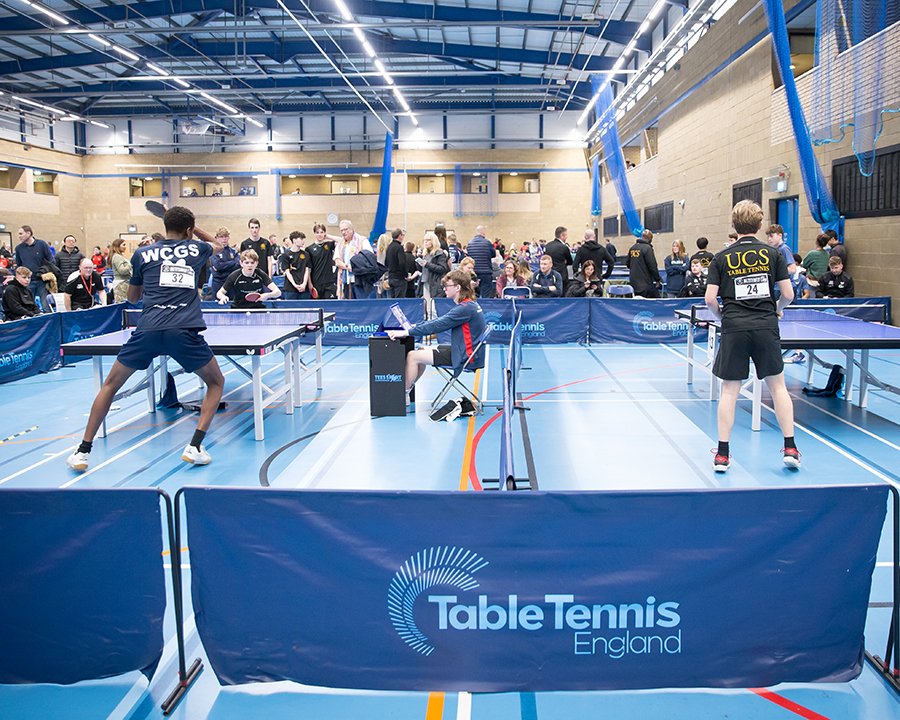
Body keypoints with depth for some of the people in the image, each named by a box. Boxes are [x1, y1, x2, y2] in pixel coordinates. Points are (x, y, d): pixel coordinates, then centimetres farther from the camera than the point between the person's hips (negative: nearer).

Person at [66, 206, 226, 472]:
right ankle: (195, 447, 4)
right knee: (216, 383, 19)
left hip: (147, 330, 1)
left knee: (110, 385, 21)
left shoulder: (143, 254, 17)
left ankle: (83, 451, 21)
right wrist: (191, 226, 45)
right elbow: (218, 245, 42)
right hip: (184, 331, -1)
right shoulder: (196, 249, 16)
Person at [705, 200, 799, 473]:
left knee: (730, 390, 4)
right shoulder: (773, 254, 4)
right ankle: (790, 448, 14)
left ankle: (722, 454, 6)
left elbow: (710, 299, -3)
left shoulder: (721, 258, 3)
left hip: (734, 329, 0)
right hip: (766, 327, 1)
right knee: (777, 385, 12)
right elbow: (788, 294, 2)